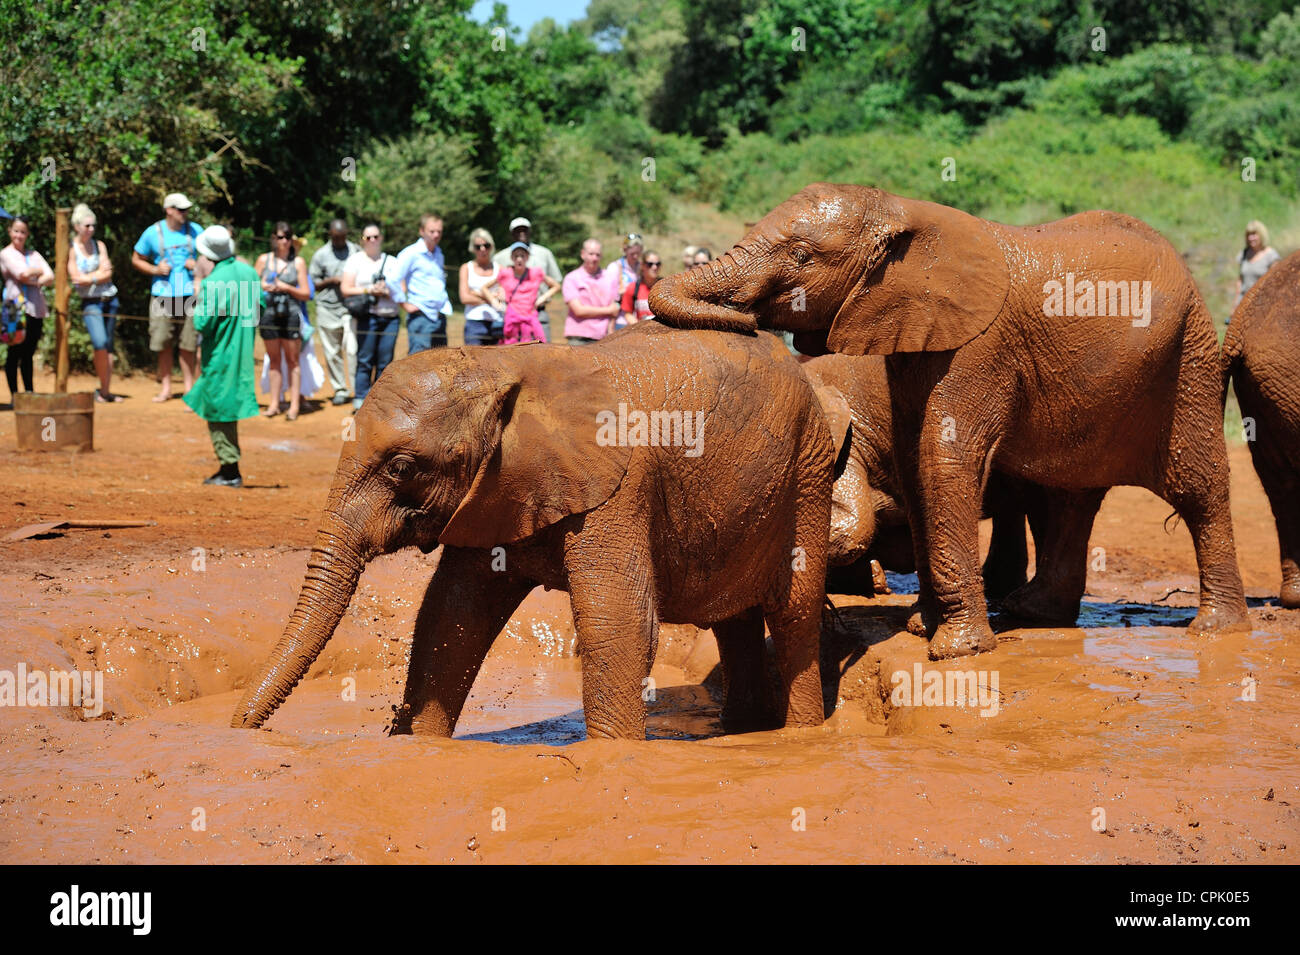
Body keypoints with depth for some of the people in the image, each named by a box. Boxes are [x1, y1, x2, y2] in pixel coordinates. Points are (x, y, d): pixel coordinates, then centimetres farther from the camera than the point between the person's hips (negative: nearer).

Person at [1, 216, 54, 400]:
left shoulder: (34, 255, 19)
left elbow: (50, 277, 7)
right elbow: (23, 274, -14)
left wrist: (37, 282, -10)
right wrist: (38, 271, 4)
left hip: (36, 308, 5)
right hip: (18, 307, -5)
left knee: (28, 353, 9)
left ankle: (29, 393, 11)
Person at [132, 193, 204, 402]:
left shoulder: (195, 230, 6)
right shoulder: (153, 233, 2)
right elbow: (136, 259, 11)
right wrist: (155, 270, -6)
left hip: (189, 294, 0)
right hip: (163, 295, 0)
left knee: (188, 345, 0)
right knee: (163, 344, 1)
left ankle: (189, 386, 10)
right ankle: (165, 387, 11)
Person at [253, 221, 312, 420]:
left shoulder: (298, 263, 4)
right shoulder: (264, 260, 7)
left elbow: (306, 294, 2)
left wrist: (286, 287, -10)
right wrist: (263, 286, -9)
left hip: (291, 315, -2)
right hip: (269, 314, 2)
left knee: (292, 360, -1)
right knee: (274, 360, 7)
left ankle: (294, 405, 0)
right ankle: (274, 403, 11)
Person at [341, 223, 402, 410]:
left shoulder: (392, 262, 18)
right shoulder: (355, 260, 10)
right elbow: (345, 289, 1)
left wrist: (387, 292, -7)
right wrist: (368, 290, -10)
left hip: (390, 318, 3)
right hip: (367, 317, -3)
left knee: (385, 363, 1)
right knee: (365, 361, -9)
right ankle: (360, 400, -6)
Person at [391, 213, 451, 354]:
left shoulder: (438, 253, 16)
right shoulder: (410, 253, -8)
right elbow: (393, 280, -17)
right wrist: (405, 305, -14)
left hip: (440, 316, 8)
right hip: (421, 317, -8)